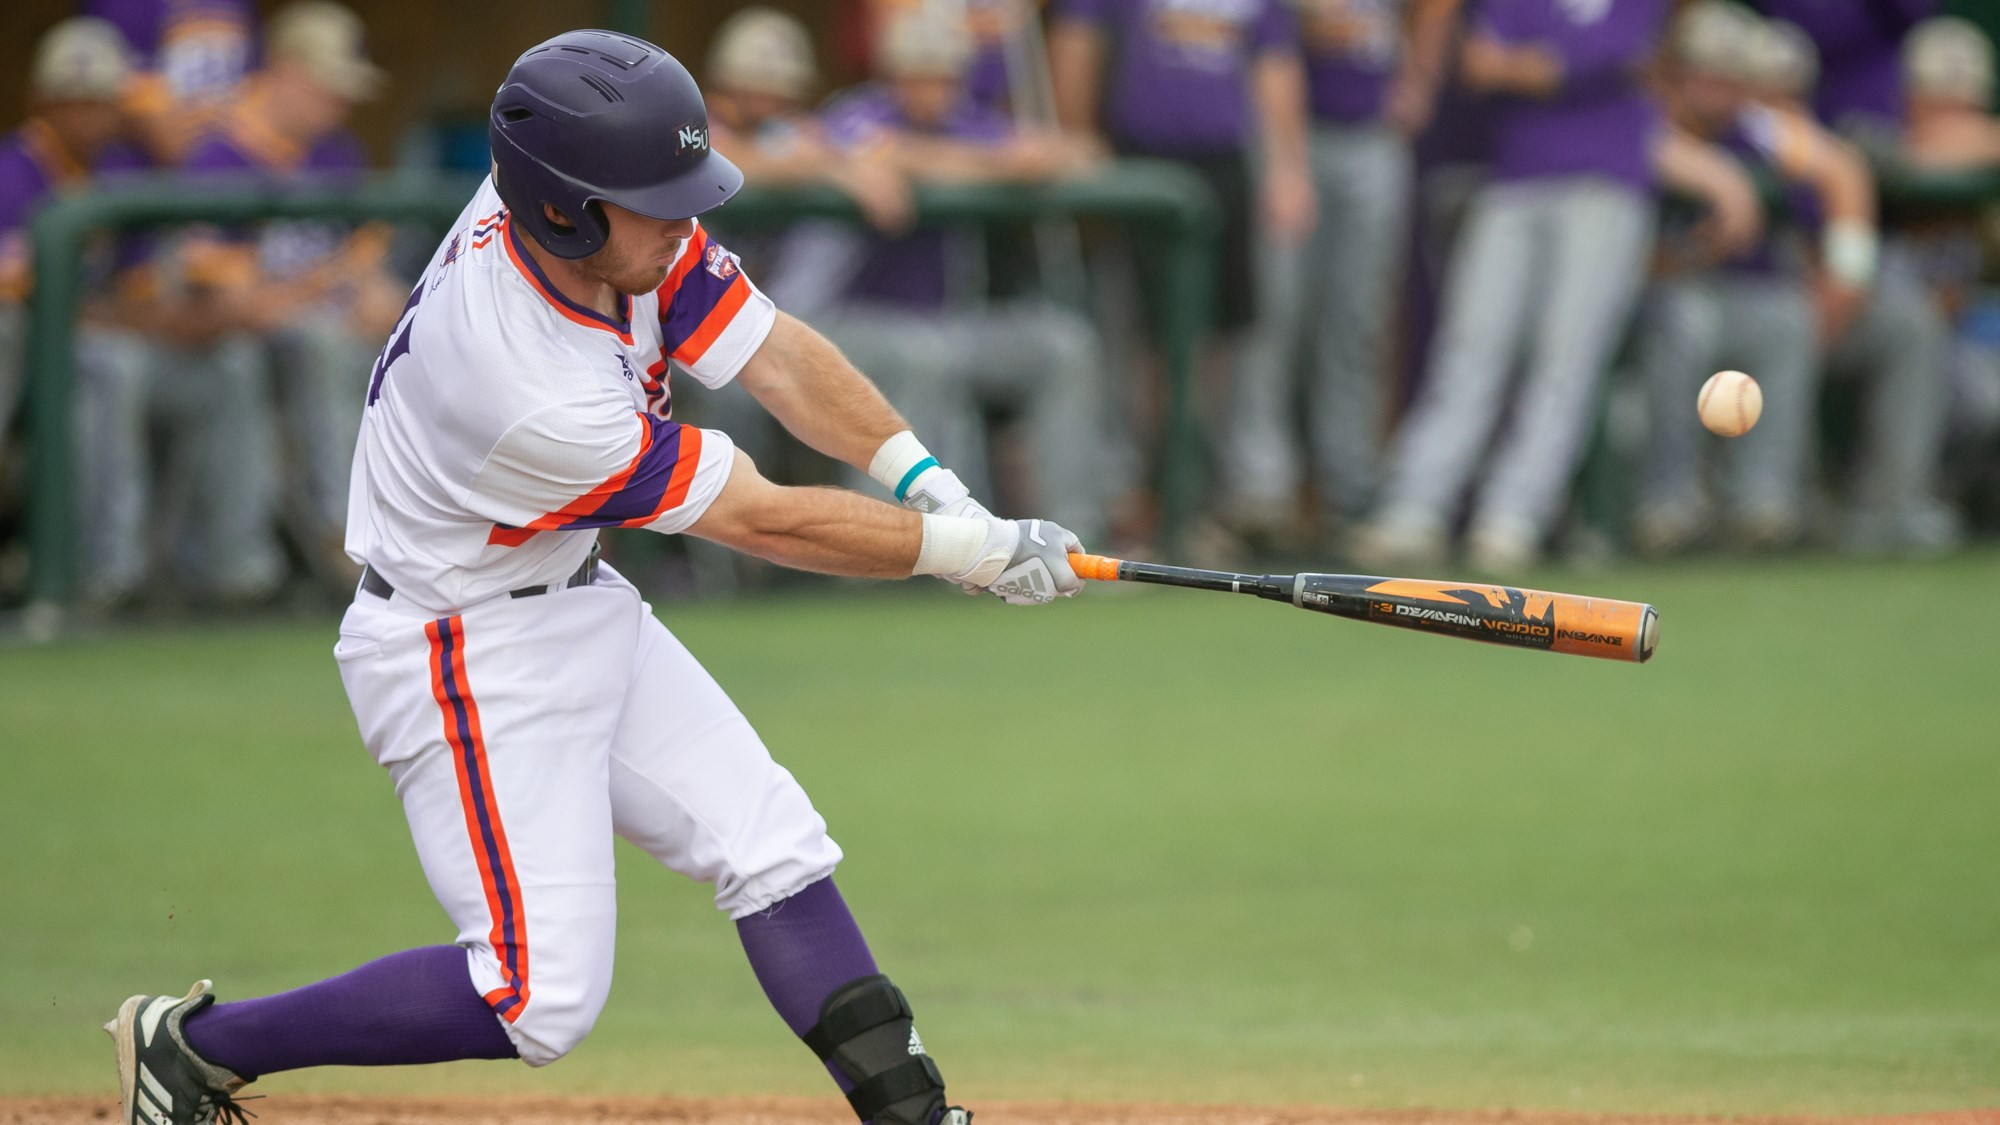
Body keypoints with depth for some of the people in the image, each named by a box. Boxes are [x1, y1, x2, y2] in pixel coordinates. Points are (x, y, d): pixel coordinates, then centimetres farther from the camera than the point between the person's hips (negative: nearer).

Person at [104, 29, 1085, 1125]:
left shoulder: (621, 229, -15)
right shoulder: (534, 394, -35)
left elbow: (778, 356, -6)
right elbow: (766, 521, -24)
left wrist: (928, 483, -18)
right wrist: (971, 553, -17)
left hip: (579, 608, 9)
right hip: (466, 654, -9)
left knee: (773, 849, 7)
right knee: (542, 992, -11)